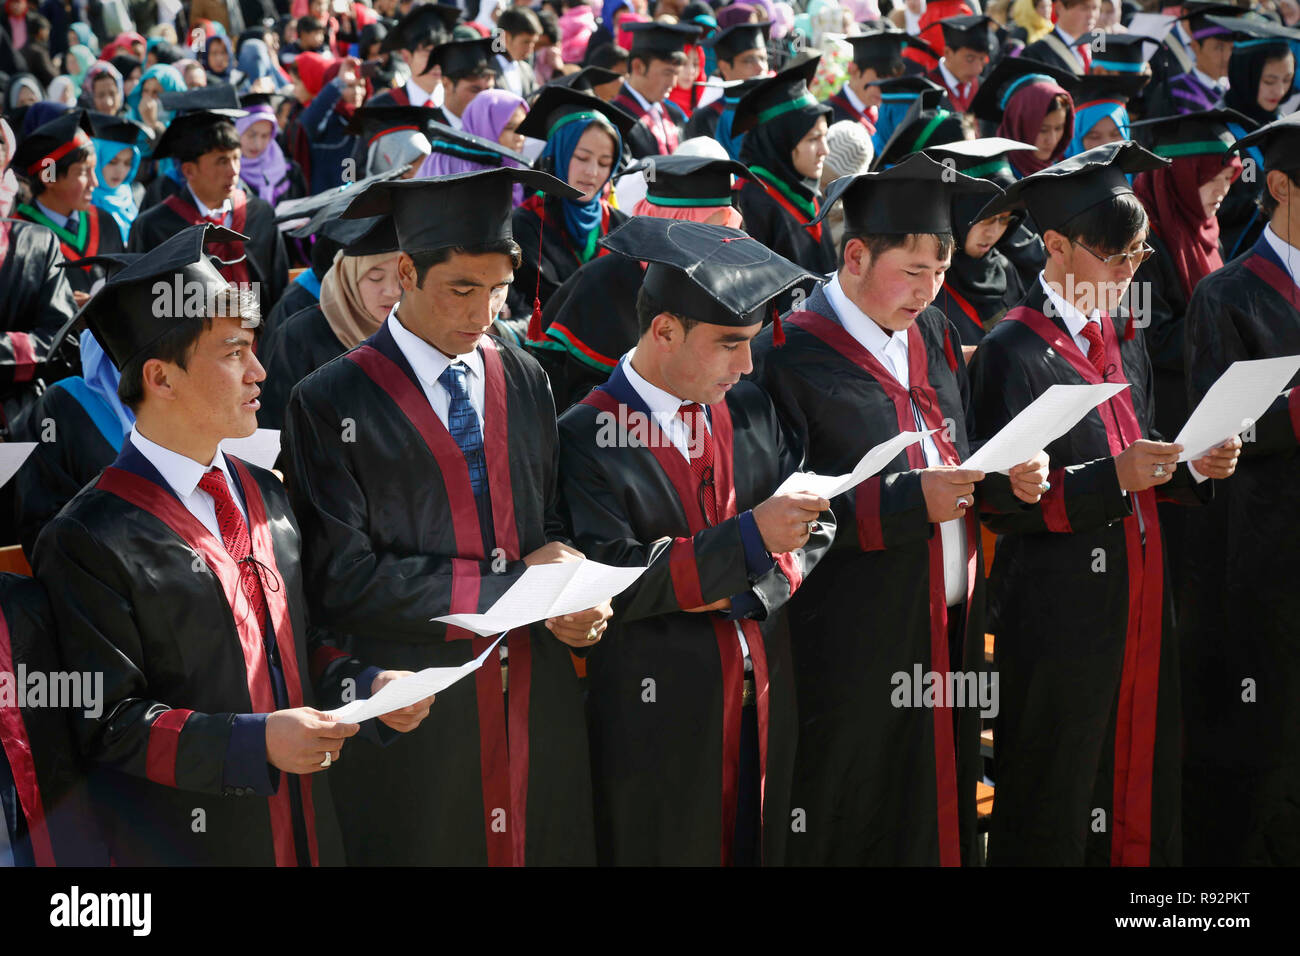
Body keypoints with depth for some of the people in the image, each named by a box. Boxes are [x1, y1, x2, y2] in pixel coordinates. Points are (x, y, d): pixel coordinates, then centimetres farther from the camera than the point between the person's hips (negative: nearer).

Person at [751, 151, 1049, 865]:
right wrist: (909, 499, -24)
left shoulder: (932, 337, 12)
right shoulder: (791, 356, -11)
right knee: (855, 831, 1)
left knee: (935, 816, 12)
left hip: (948, 628, 7)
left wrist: (1010, 478, -6)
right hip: (852, 643, -7)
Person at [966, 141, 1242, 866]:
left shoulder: (1125, 338, 12)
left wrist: (1194, 466, -2)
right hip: (1060, 606, -7)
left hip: (1140, 589, 7)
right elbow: (1002, 503, -15)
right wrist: (1113, 478, -24)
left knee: (1143, 778, 10)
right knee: (1055, 811, 1)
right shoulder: (1013, 351, -11)